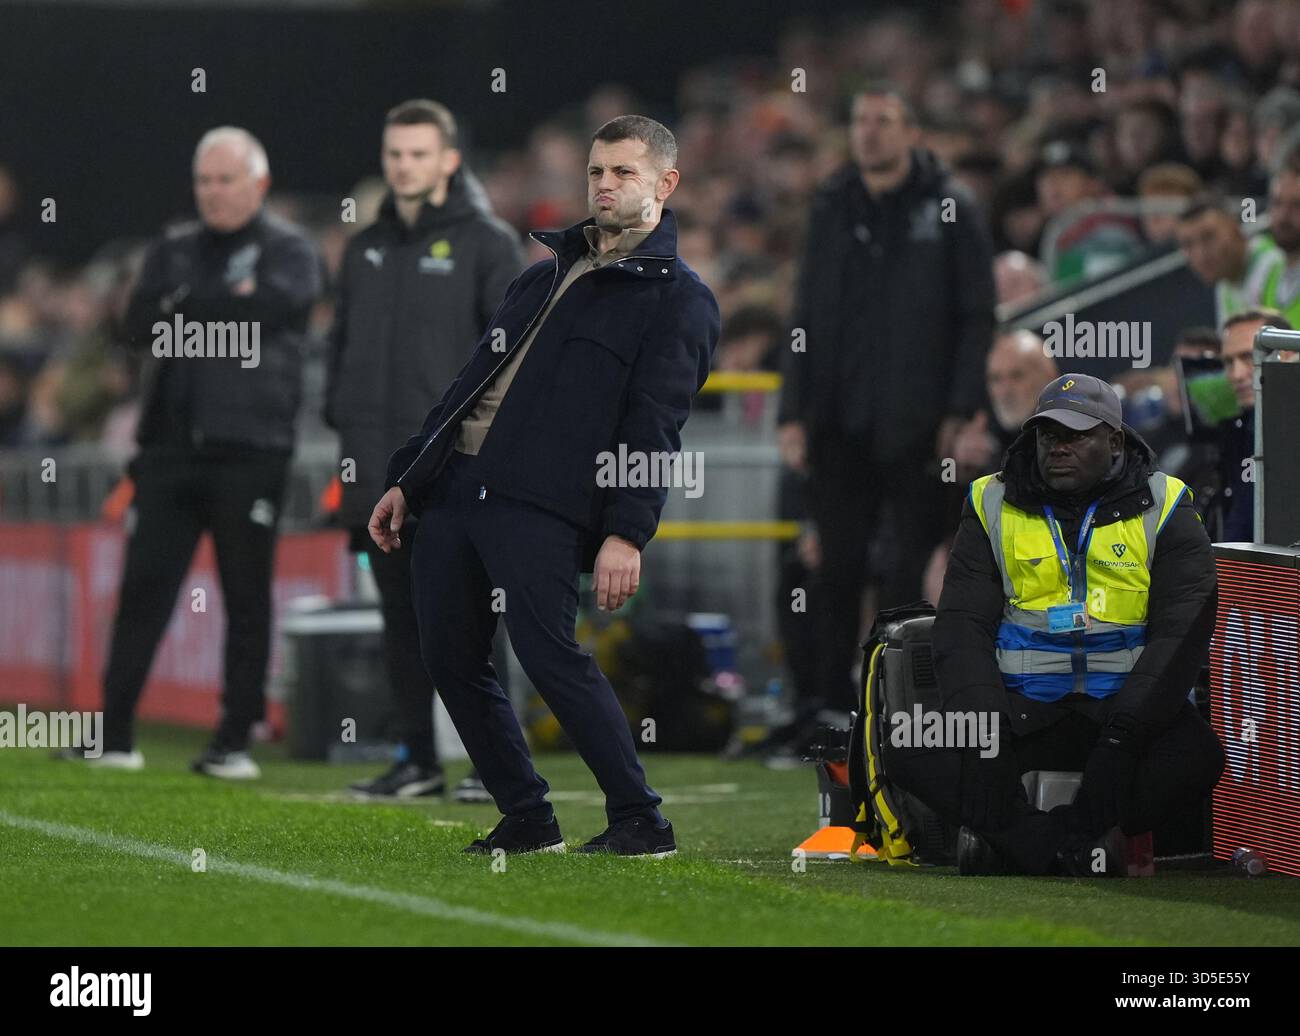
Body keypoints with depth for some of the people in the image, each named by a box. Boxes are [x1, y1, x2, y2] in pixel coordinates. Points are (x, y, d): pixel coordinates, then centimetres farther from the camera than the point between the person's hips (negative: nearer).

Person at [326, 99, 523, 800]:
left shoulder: (486, 242, -1)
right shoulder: (367, 249, 17)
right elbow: (343, 342, 22)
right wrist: (342, 425, 12)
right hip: (379, 467, 6)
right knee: (401, 616, 7)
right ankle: (418, 757, 12)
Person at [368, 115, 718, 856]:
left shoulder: (678, 299, 3)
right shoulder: (548, 274, 25)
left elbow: (655, 426, -9)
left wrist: (626, 531, -19)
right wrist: (408, 481, 22)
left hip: (541, 507, -7)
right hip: (453, 484, 8)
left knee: (548, 652, -18)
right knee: (450, 658, 4)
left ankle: (642, 822, -10)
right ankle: (527, 820, 15)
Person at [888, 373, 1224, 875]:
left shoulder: (1162, 510, 2)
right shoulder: (993, 507, 8)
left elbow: (1180, 634, -7)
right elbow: (962, 627, 2)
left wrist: (1122, 734, -22)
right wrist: (982, 727, -16)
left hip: (1127, 707, -1)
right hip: (1021, 708, 1)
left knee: (1200, 755, -34)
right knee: (908, 752, -24)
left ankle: (1010, 839, -25)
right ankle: (1074, 849, -26)